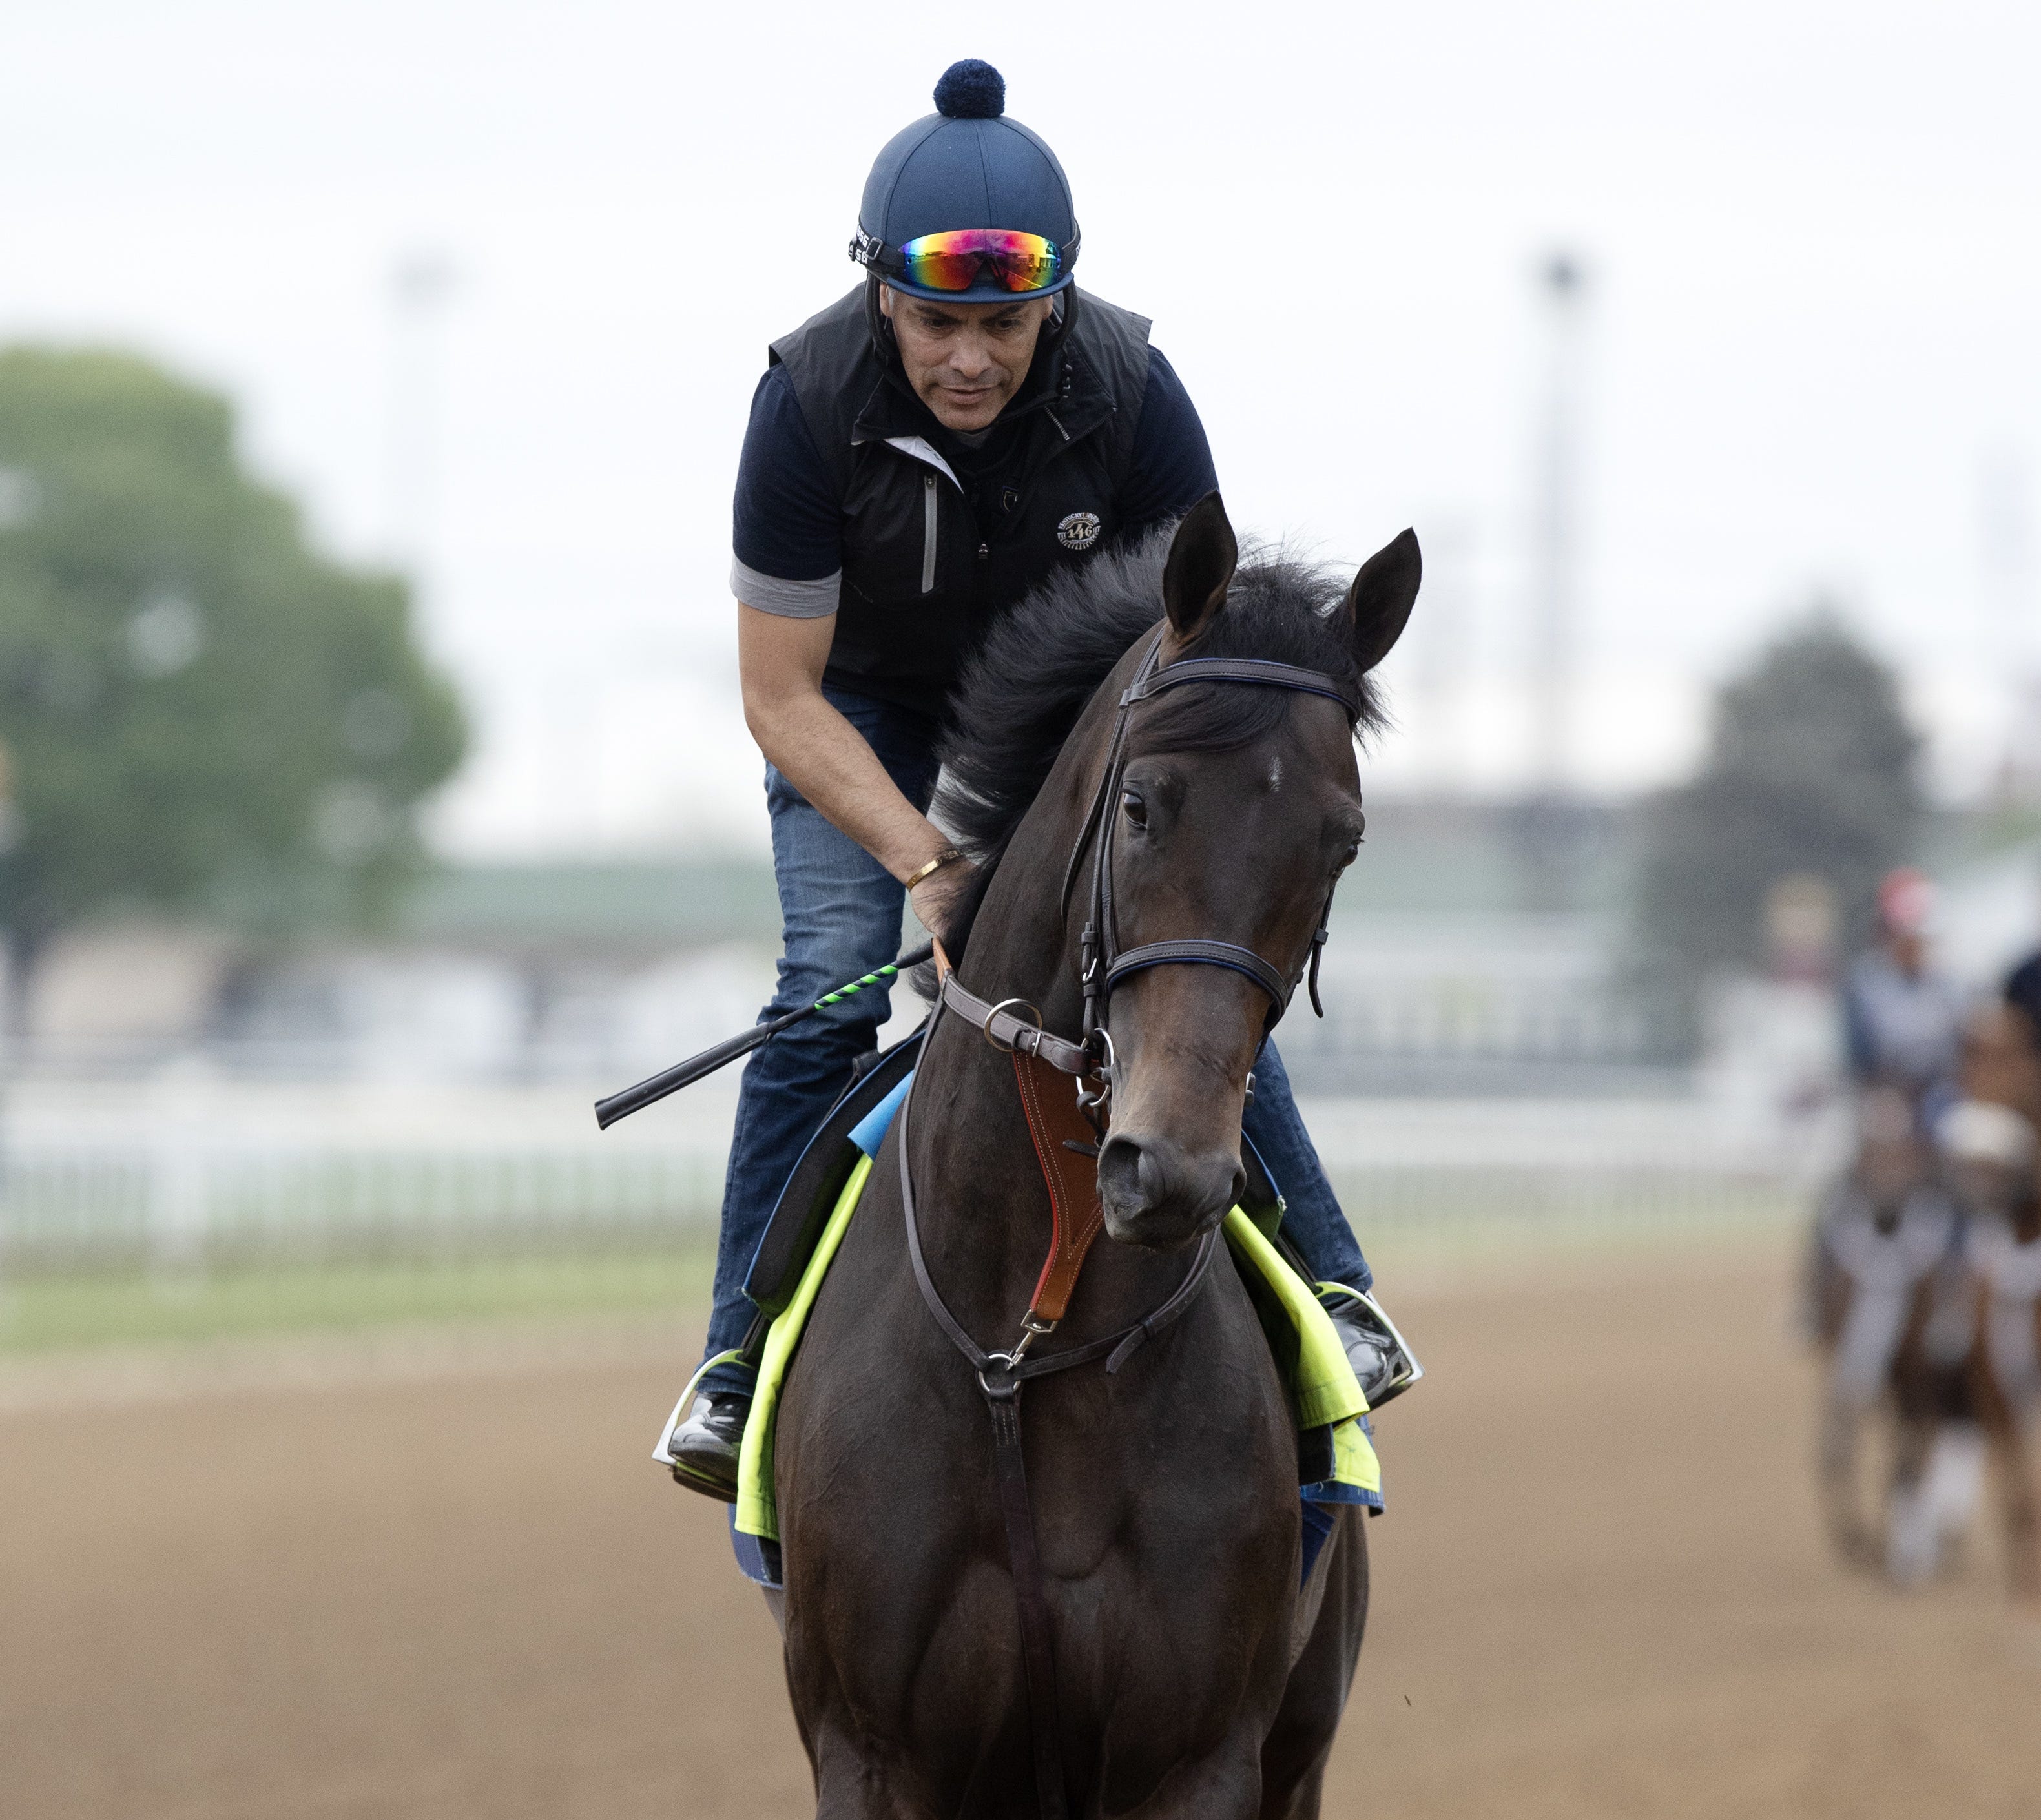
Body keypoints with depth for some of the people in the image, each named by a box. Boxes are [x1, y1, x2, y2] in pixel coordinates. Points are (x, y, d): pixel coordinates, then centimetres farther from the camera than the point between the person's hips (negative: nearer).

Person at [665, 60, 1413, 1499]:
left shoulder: (1129, 391, -29)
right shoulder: (810, 402, -31)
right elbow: (784, 697, -24)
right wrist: (926, 858, -34)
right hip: (862, 710, -1)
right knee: (830, 987, -19)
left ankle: (1332, 1288, -1)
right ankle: (740, 1361, -12)